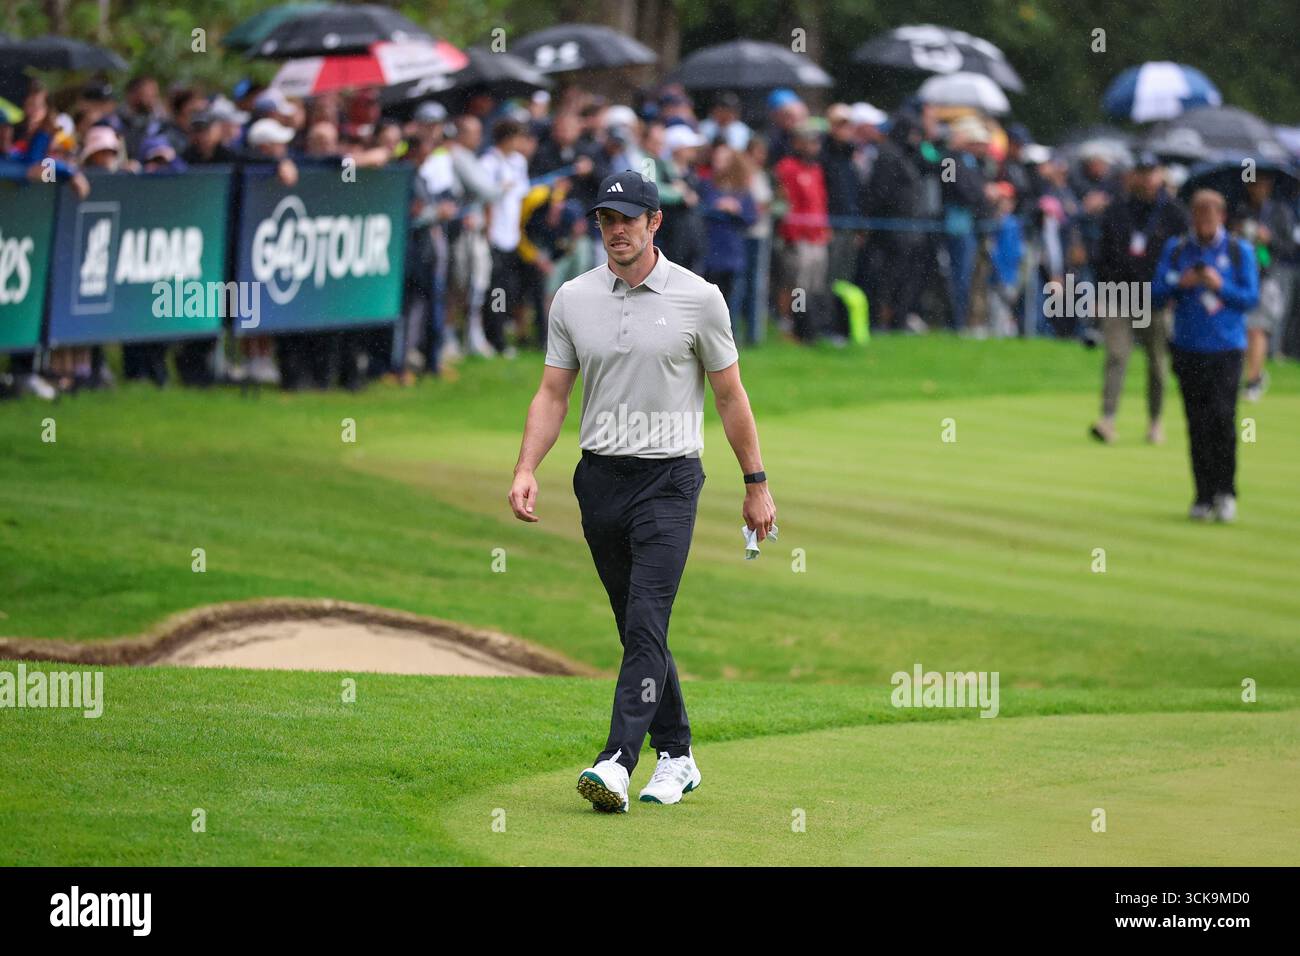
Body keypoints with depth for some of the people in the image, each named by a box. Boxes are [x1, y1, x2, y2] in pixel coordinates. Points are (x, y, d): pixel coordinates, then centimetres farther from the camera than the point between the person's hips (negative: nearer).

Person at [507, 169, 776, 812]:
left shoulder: (698, 299, -3)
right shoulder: (572, 298, 5)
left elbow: (730, 396, 3)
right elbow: (552, 395, 6)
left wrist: (756, 483, 4)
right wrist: (526, 469, -8)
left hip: (669, 478, -4)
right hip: (599, 480, 4)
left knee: (646, 626, -15)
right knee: (636, 630, 10)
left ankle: (617, 763, -23)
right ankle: (676, 757, 21)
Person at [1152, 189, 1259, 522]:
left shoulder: (1240, 251, 4)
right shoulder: (1176, 249, 9)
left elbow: (1251, 298, 0)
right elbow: (1157, 293, 6)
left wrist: (1220, 286, -16)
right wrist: (1179, 284, -13)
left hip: (1226, 347, -2)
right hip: (1188, 348, 2)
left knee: (1222, 416, -14)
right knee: (1197, 423, 1)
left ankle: (1225, 493, -4)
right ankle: (1204, 497, 8)